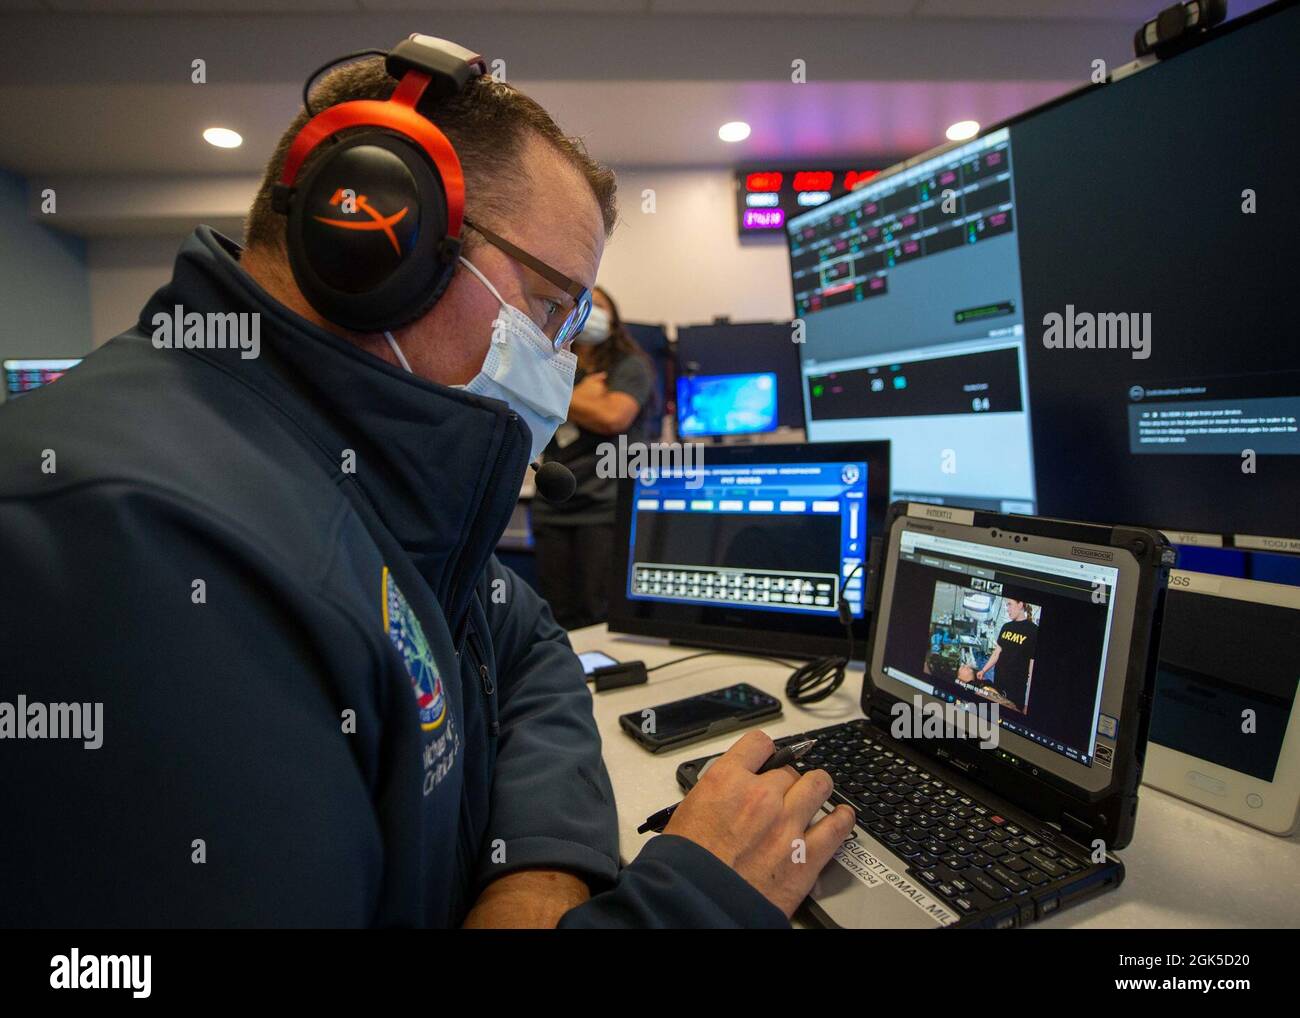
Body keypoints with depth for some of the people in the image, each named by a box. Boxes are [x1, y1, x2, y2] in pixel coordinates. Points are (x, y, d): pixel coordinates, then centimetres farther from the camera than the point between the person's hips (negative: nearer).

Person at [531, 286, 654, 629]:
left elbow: (612, 417, -12)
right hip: (552, 511, 5)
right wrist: (583, 396, -3)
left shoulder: (630, 366, 6)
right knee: (560, 622, 4)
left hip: (607, 510, -4)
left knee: (602, 620, -6)